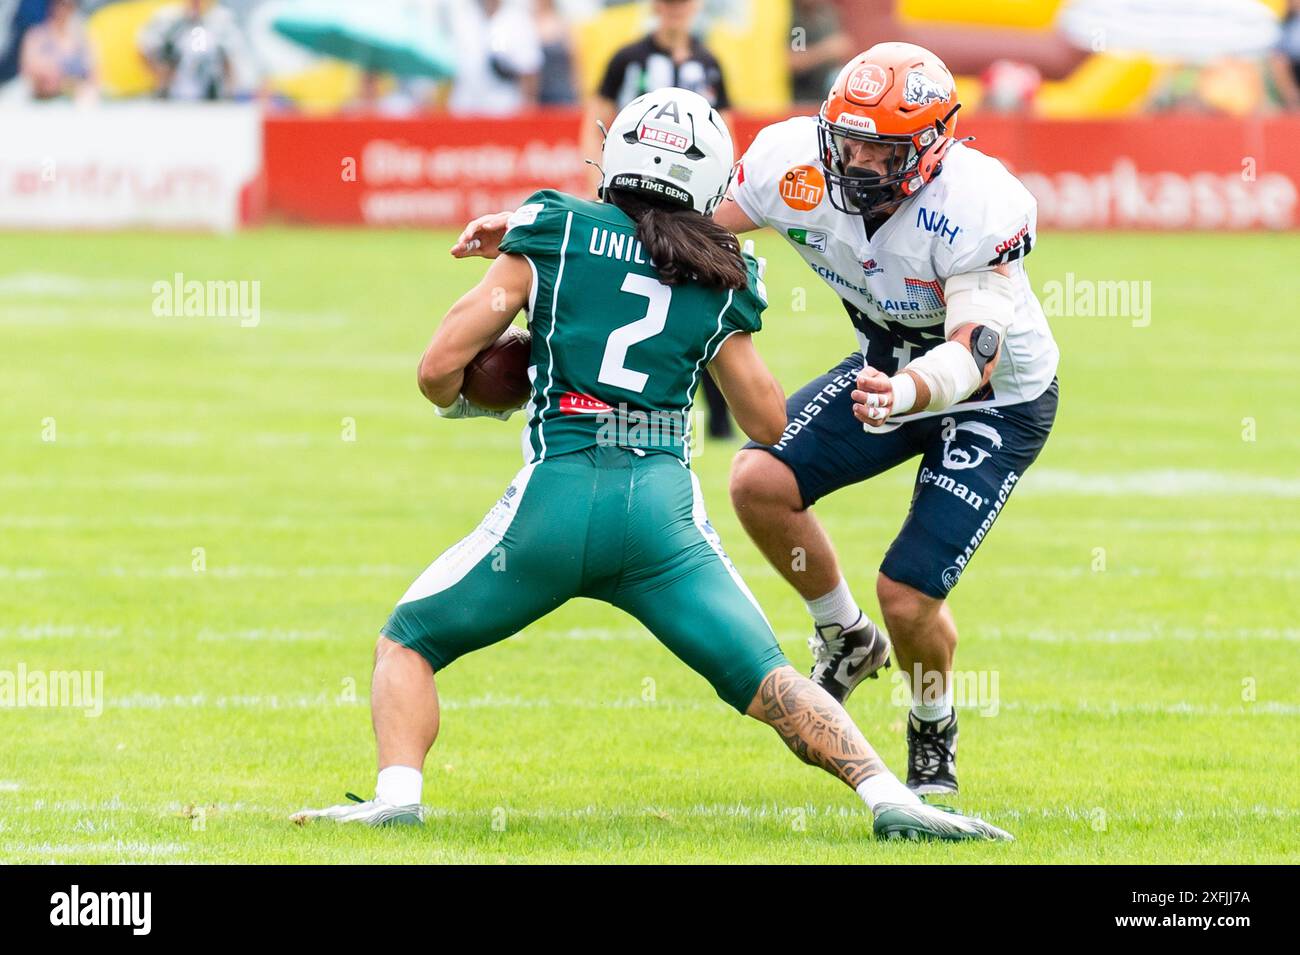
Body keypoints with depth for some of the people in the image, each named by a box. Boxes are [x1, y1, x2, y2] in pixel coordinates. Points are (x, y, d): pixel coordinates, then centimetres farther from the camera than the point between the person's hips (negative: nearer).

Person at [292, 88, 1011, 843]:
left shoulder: (554, 236, 5)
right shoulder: (720, 282, 12)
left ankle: (397, 793, -6)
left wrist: (461, 402, 27)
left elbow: (441, 368, 4)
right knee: (767, 680, 9)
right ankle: (889, 798, -8)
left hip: (557, 497, -2)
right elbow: (769, 422, 22)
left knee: (409, 643, 16)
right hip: (665, 509, 2)